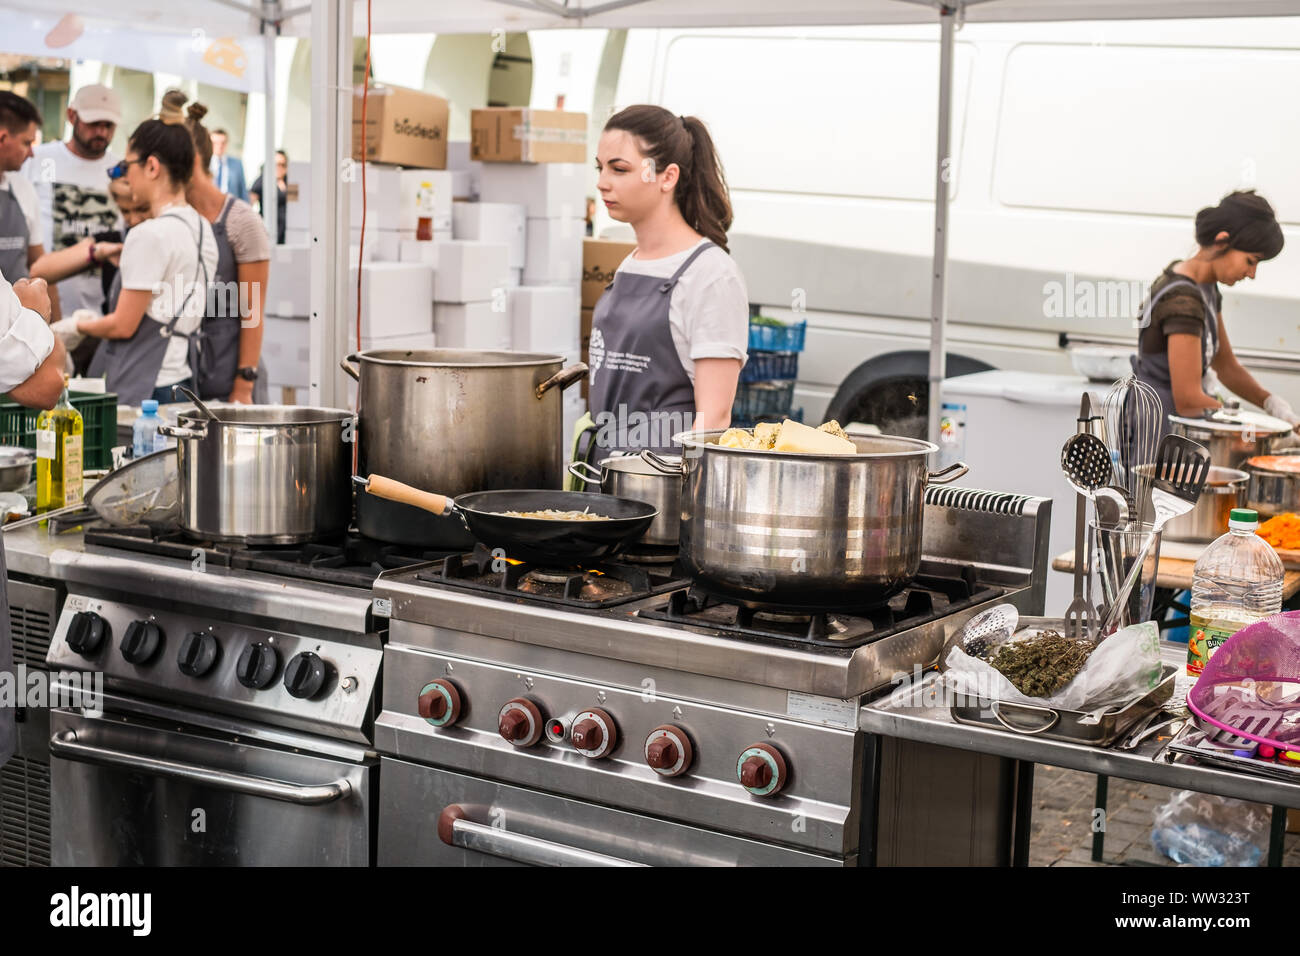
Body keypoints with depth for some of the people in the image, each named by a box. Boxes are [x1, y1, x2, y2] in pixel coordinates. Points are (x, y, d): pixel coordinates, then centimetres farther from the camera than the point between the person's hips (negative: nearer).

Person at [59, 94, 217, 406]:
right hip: (182, 378, 9)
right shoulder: (203, 229, 11)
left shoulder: (150, 235, -15)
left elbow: (123, 326, -11)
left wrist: (75, 326, 7)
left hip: (144, 387, -8)